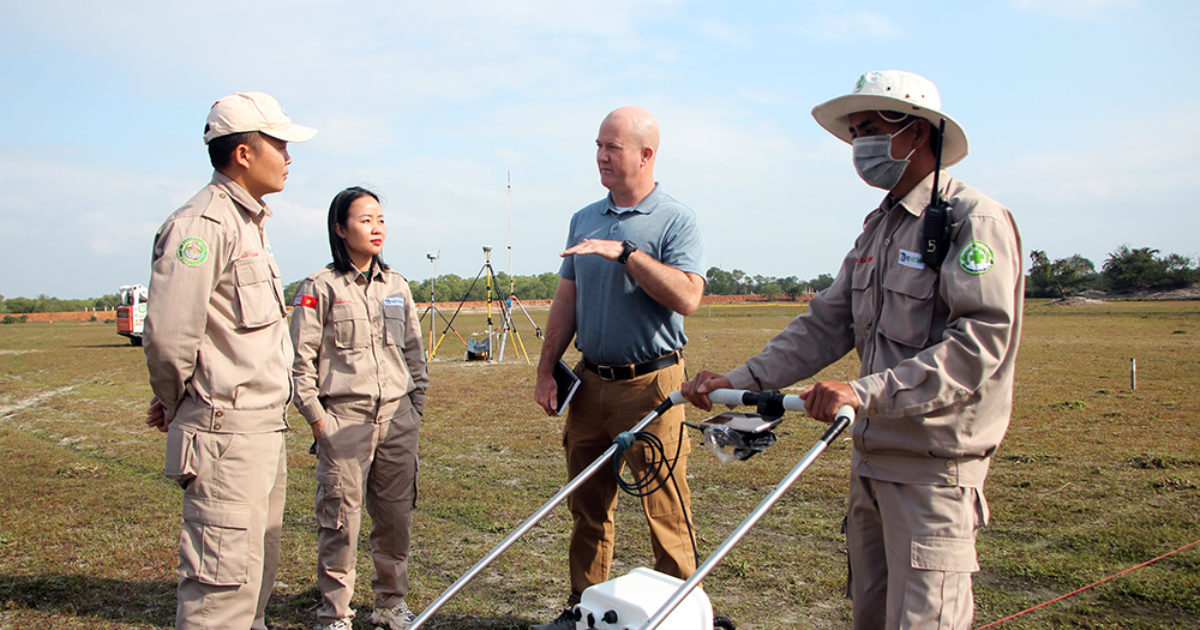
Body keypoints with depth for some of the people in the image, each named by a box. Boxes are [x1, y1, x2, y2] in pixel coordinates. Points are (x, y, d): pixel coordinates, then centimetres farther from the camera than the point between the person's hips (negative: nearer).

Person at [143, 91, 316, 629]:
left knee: (259, 570, 18)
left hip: (265, 430, 10)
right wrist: (176, 406, -3)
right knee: (225, 583, -6)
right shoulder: (201, 225, -14)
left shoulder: (247, 223, 18)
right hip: (226, 437, -10)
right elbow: (167, 335, -19)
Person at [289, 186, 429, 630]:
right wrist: (315, 416, -8)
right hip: (344, 417, -4)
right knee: (341, 518, -1)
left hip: (397, 417, 4)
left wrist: (416, 406, 12)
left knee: (396, 515, 9)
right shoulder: (320, 287, -2)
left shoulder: (396, 286, 12)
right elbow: (300, 360, -3)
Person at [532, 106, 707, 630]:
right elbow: (566, 301, 15)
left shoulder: (675, 221, -6)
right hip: (590, 382, 6)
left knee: (666, 512, -1)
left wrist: (626, 252, -23)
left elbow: (687, 297, -20)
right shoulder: (583, 220, 13)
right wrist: (545, 370, 10)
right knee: (587, 507, 14)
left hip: (650, 384, -6)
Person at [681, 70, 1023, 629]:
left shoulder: (976, 221, -12)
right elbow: (826, 325, 12)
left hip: (935, 465, -8)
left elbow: (981, 341, -24)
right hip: (870, 456, 8)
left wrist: (868, 391, -32)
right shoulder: (878, 228, 14)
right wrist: (741, 380, 2)